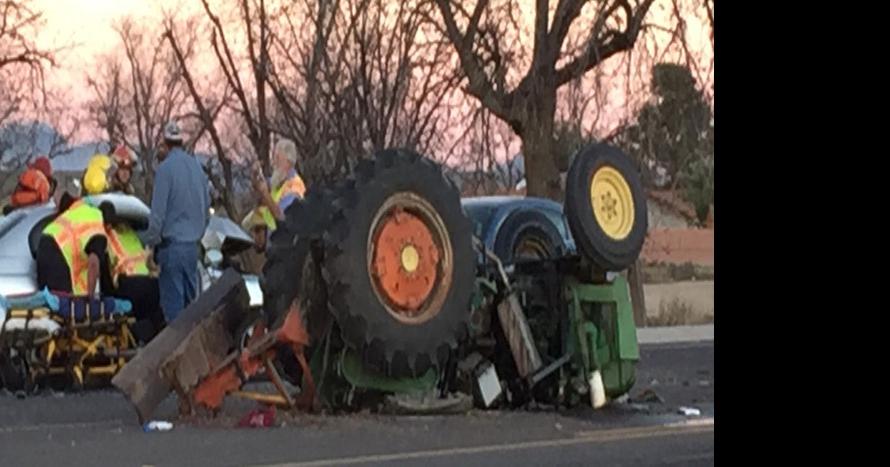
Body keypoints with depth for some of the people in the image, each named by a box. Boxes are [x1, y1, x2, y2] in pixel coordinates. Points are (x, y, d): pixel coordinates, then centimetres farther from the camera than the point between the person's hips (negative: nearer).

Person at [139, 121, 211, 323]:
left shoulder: (165, 168, -12)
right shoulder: (197, 166, 9)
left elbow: (158, 212, -13)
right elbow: (207, 208, 17)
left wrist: (150, 241, -4)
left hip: (172, 245, -6)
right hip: (193, 245, 6)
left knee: (172, 301, -4)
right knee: (191, 300, 12)